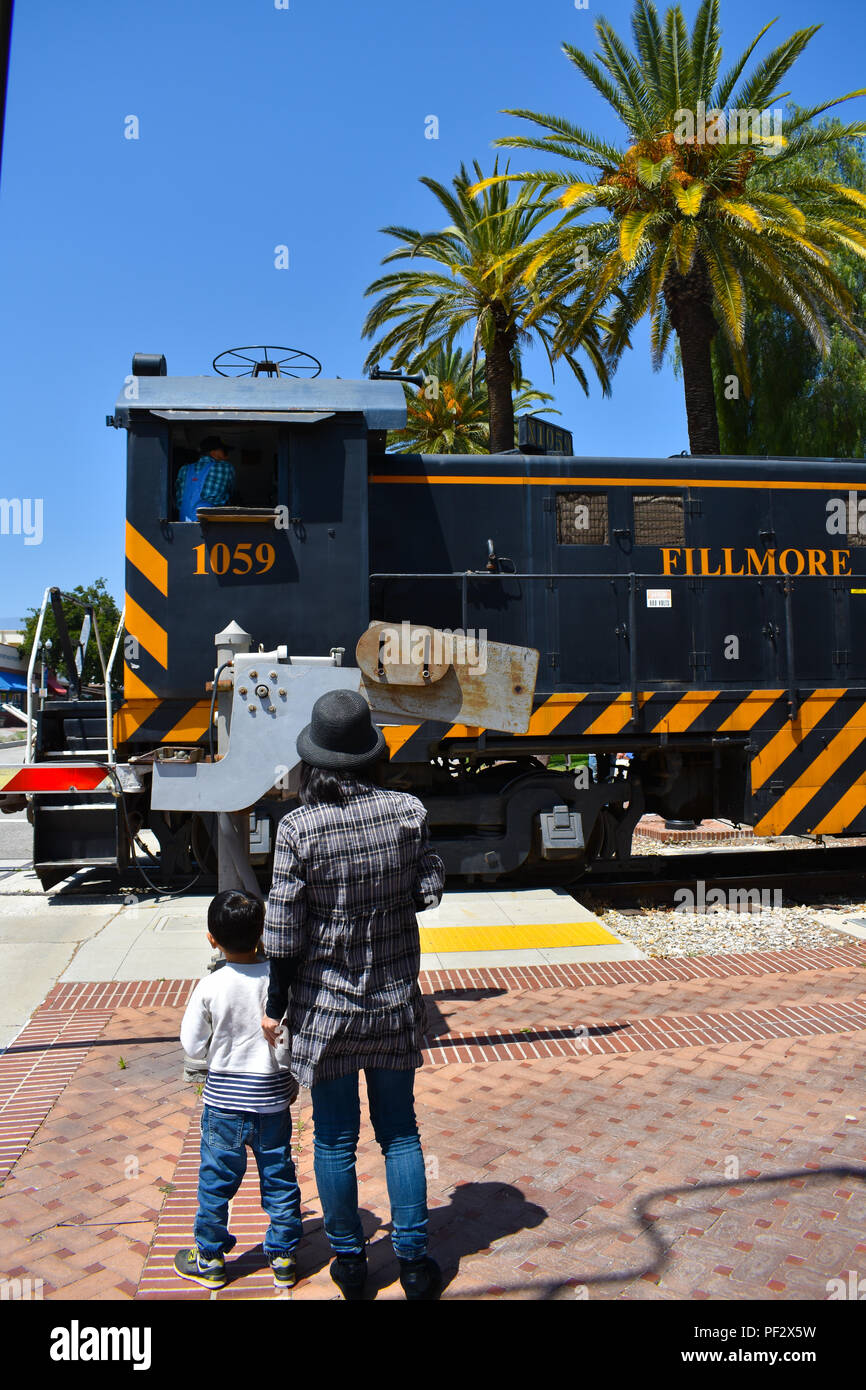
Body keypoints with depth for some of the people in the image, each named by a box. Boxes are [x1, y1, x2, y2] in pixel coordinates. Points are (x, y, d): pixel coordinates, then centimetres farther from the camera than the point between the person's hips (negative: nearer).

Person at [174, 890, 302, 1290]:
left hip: (224, 1099, -1)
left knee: (216, 1181, 15)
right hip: (273, 1096, 1)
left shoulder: (209, 987, -16)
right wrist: (293, 1080, 8)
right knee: (279, 1178, 15)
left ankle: (209, 1260, 29)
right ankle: (283, 1259, 25)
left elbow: (193, 1046, -7)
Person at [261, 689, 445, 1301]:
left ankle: (350, 1262, 29)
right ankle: (415, 1262, 25)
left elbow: (284, 932, -12)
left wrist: (275, 1006, -1)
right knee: (400, 1133, 17)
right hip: (396, 1003, 2)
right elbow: (429, 892, -1)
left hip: (326, 1006, -2)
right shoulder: (408, 811, -11)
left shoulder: (299, 828, -17)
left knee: (335, 1141, 15)